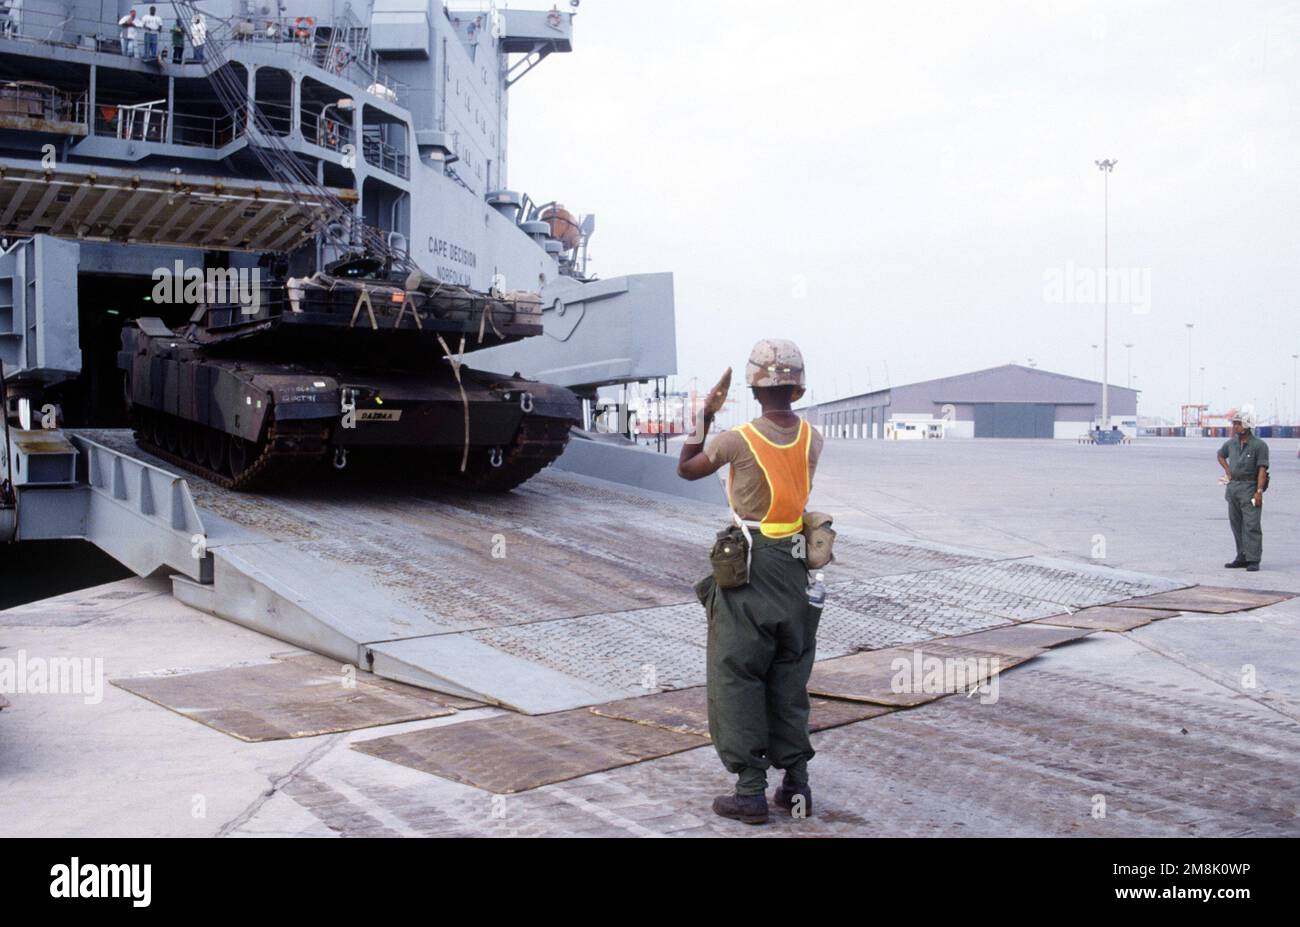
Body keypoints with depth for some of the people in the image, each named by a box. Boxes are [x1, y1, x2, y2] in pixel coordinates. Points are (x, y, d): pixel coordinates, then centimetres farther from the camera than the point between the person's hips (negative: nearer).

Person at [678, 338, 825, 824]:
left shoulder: (738, 440, -15)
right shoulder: (812, 438, -2)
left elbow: (686, 470, 2)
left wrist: (705, 415, 8)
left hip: (747, 566, -5)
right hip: (796, 567, 5)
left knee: (736, 678, 4)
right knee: (789, 679, 15)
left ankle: (751, 791, 4)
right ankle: (796, 783, 18)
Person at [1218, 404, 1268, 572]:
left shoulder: (1259, 445, -10)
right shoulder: (1231, 443, 9)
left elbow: (1262, 469, -15)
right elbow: (1221, 455, 30)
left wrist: (1259, 492, -21)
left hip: (1250, 488, -7)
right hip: (1233, 486, 7)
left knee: (1252, 525, -9)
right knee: (1236, 524, 10)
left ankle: (1253, 561, -10)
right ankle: (1242, 558, 18)